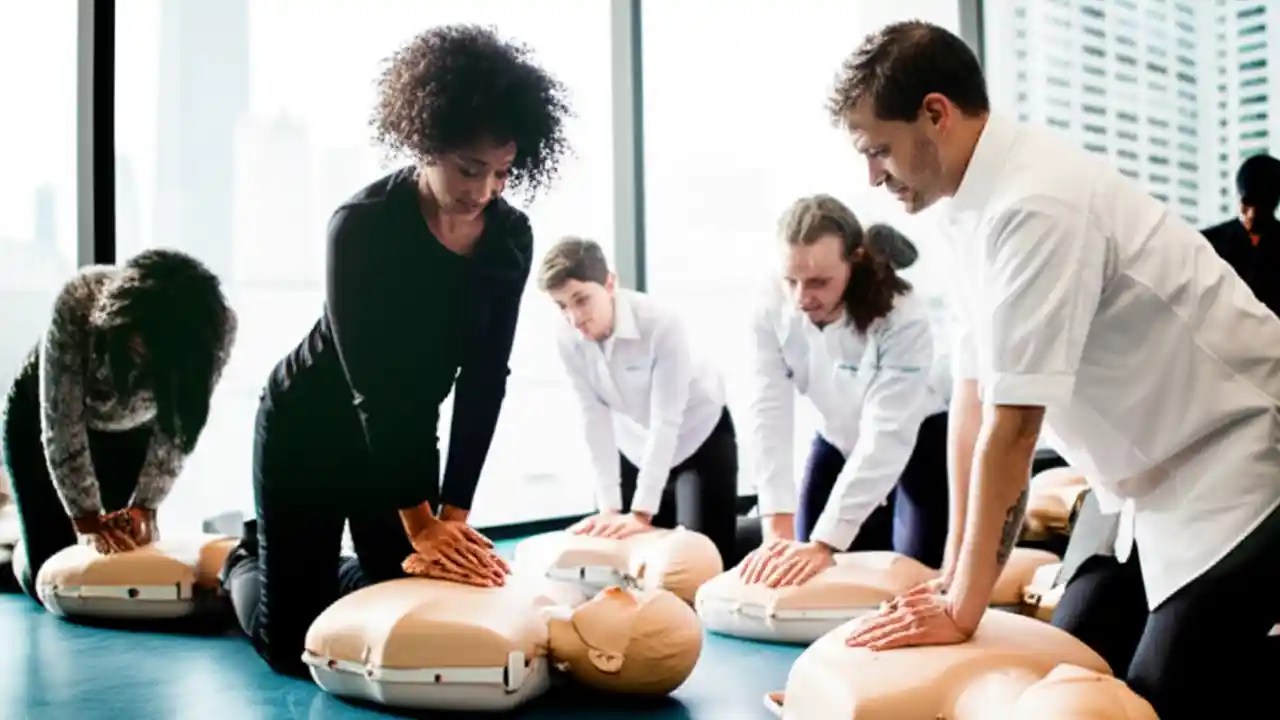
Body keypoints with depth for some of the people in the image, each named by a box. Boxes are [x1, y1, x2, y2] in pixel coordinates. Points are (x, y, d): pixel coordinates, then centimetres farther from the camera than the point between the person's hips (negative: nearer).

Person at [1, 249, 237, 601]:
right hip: (42, 419, -2)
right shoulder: (77, 301, -38)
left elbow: (178, 430, -20)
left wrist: (144, 507, -26)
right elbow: (62, 424, -30)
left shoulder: (218, 328, -32)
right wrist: (87, 518, -31)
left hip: (132, 430, 3)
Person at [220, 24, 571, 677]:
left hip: (406, 433, 5)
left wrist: (453, 512, -16)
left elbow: (484, 379, -12)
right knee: (291, 643, -1)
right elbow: (372, 383, -26)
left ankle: (326, 564, 36)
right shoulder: (363, 226, -27)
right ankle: (245, 561, 32)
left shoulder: (510, 238, -13)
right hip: (309, 427, -5)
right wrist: (419, 521, -27)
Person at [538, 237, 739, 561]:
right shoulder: (568, 339, -20)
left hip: (700, 437, -4)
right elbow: (595, 419, -18)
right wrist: (609, 507, -22)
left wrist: (641, 513, -35)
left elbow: (666, 421, -33)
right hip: (636, 447, 4)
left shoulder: (663, 323, -34)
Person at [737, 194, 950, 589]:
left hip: (916, 444, -4)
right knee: (808, 580, -1)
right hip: (837, 442, 4)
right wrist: (778, 532, -34)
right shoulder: (772, 308, -22)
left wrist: (825, 544, -43)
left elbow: (885, 439, -38)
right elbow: (770, 414, -26)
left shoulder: (902, 318, -34)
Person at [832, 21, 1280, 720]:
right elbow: (974, 393, 1)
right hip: (1162, 475, 9)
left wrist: (964, 609, -18)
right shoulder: (969, 203, 0)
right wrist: (953, 579, 1)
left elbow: (1013, 425, -26)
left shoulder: (1035, 203, -27)